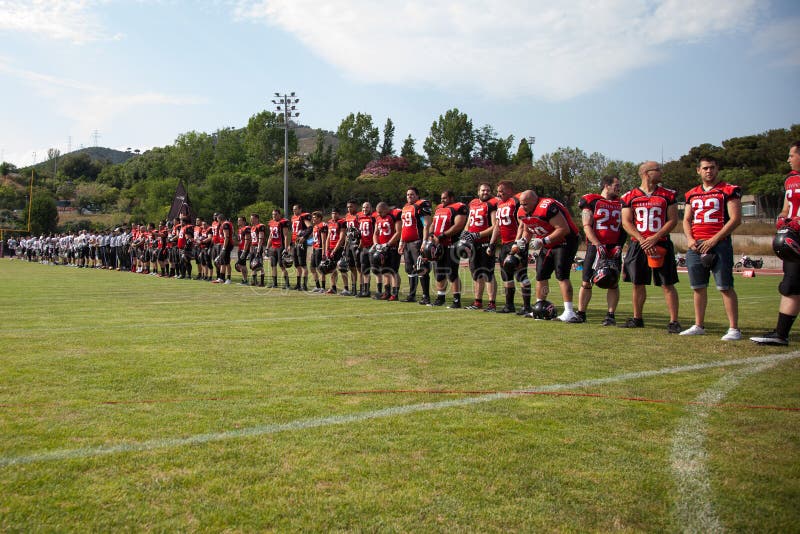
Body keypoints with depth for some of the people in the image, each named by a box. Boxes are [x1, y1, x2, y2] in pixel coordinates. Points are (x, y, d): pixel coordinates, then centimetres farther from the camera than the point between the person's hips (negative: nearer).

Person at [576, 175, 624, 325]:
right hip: (595, 247, -3)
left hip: (614, 248, 3)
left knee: (613, 283, 0)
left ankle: (611, 315, 7)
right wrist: (598, 244, -16)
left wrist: (619, 245, -1)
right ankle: (581, 314, 12)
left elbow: (624, 229, 14)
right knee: (586, 283, 1)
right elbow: (587, 226, -6)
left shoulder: (621, 204, 13)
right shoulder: (591, 201, 0)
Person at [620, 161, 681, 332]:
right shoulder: (630, 196, 4)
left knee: (668, 284, -3)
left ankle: (673, 321, 1)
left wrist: (654, 238, -13)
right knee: (638, 284, 9)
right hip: (638, 245, 1)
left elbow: (673, 220, 0)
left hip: (661, 244, -1)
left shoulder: (668, 195, 5)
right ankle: (637, 319, 21)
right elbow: (626, 222, 0)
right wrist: (642, 240, -13)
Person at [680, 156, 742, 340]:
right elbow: (686, 219, 18)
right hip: (696, 246, 5)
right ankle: (698, 326, 19)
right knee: (698, 287, 9)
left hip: (719, 243, -5)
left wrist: (714, 240, -14)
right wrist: (690, 239, -1)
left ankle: (734, 328, -3)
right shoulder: (692, 194, 17)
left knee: (725, 287, -7)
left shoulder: (729, 191, 1)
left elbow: (735, 219, -6)